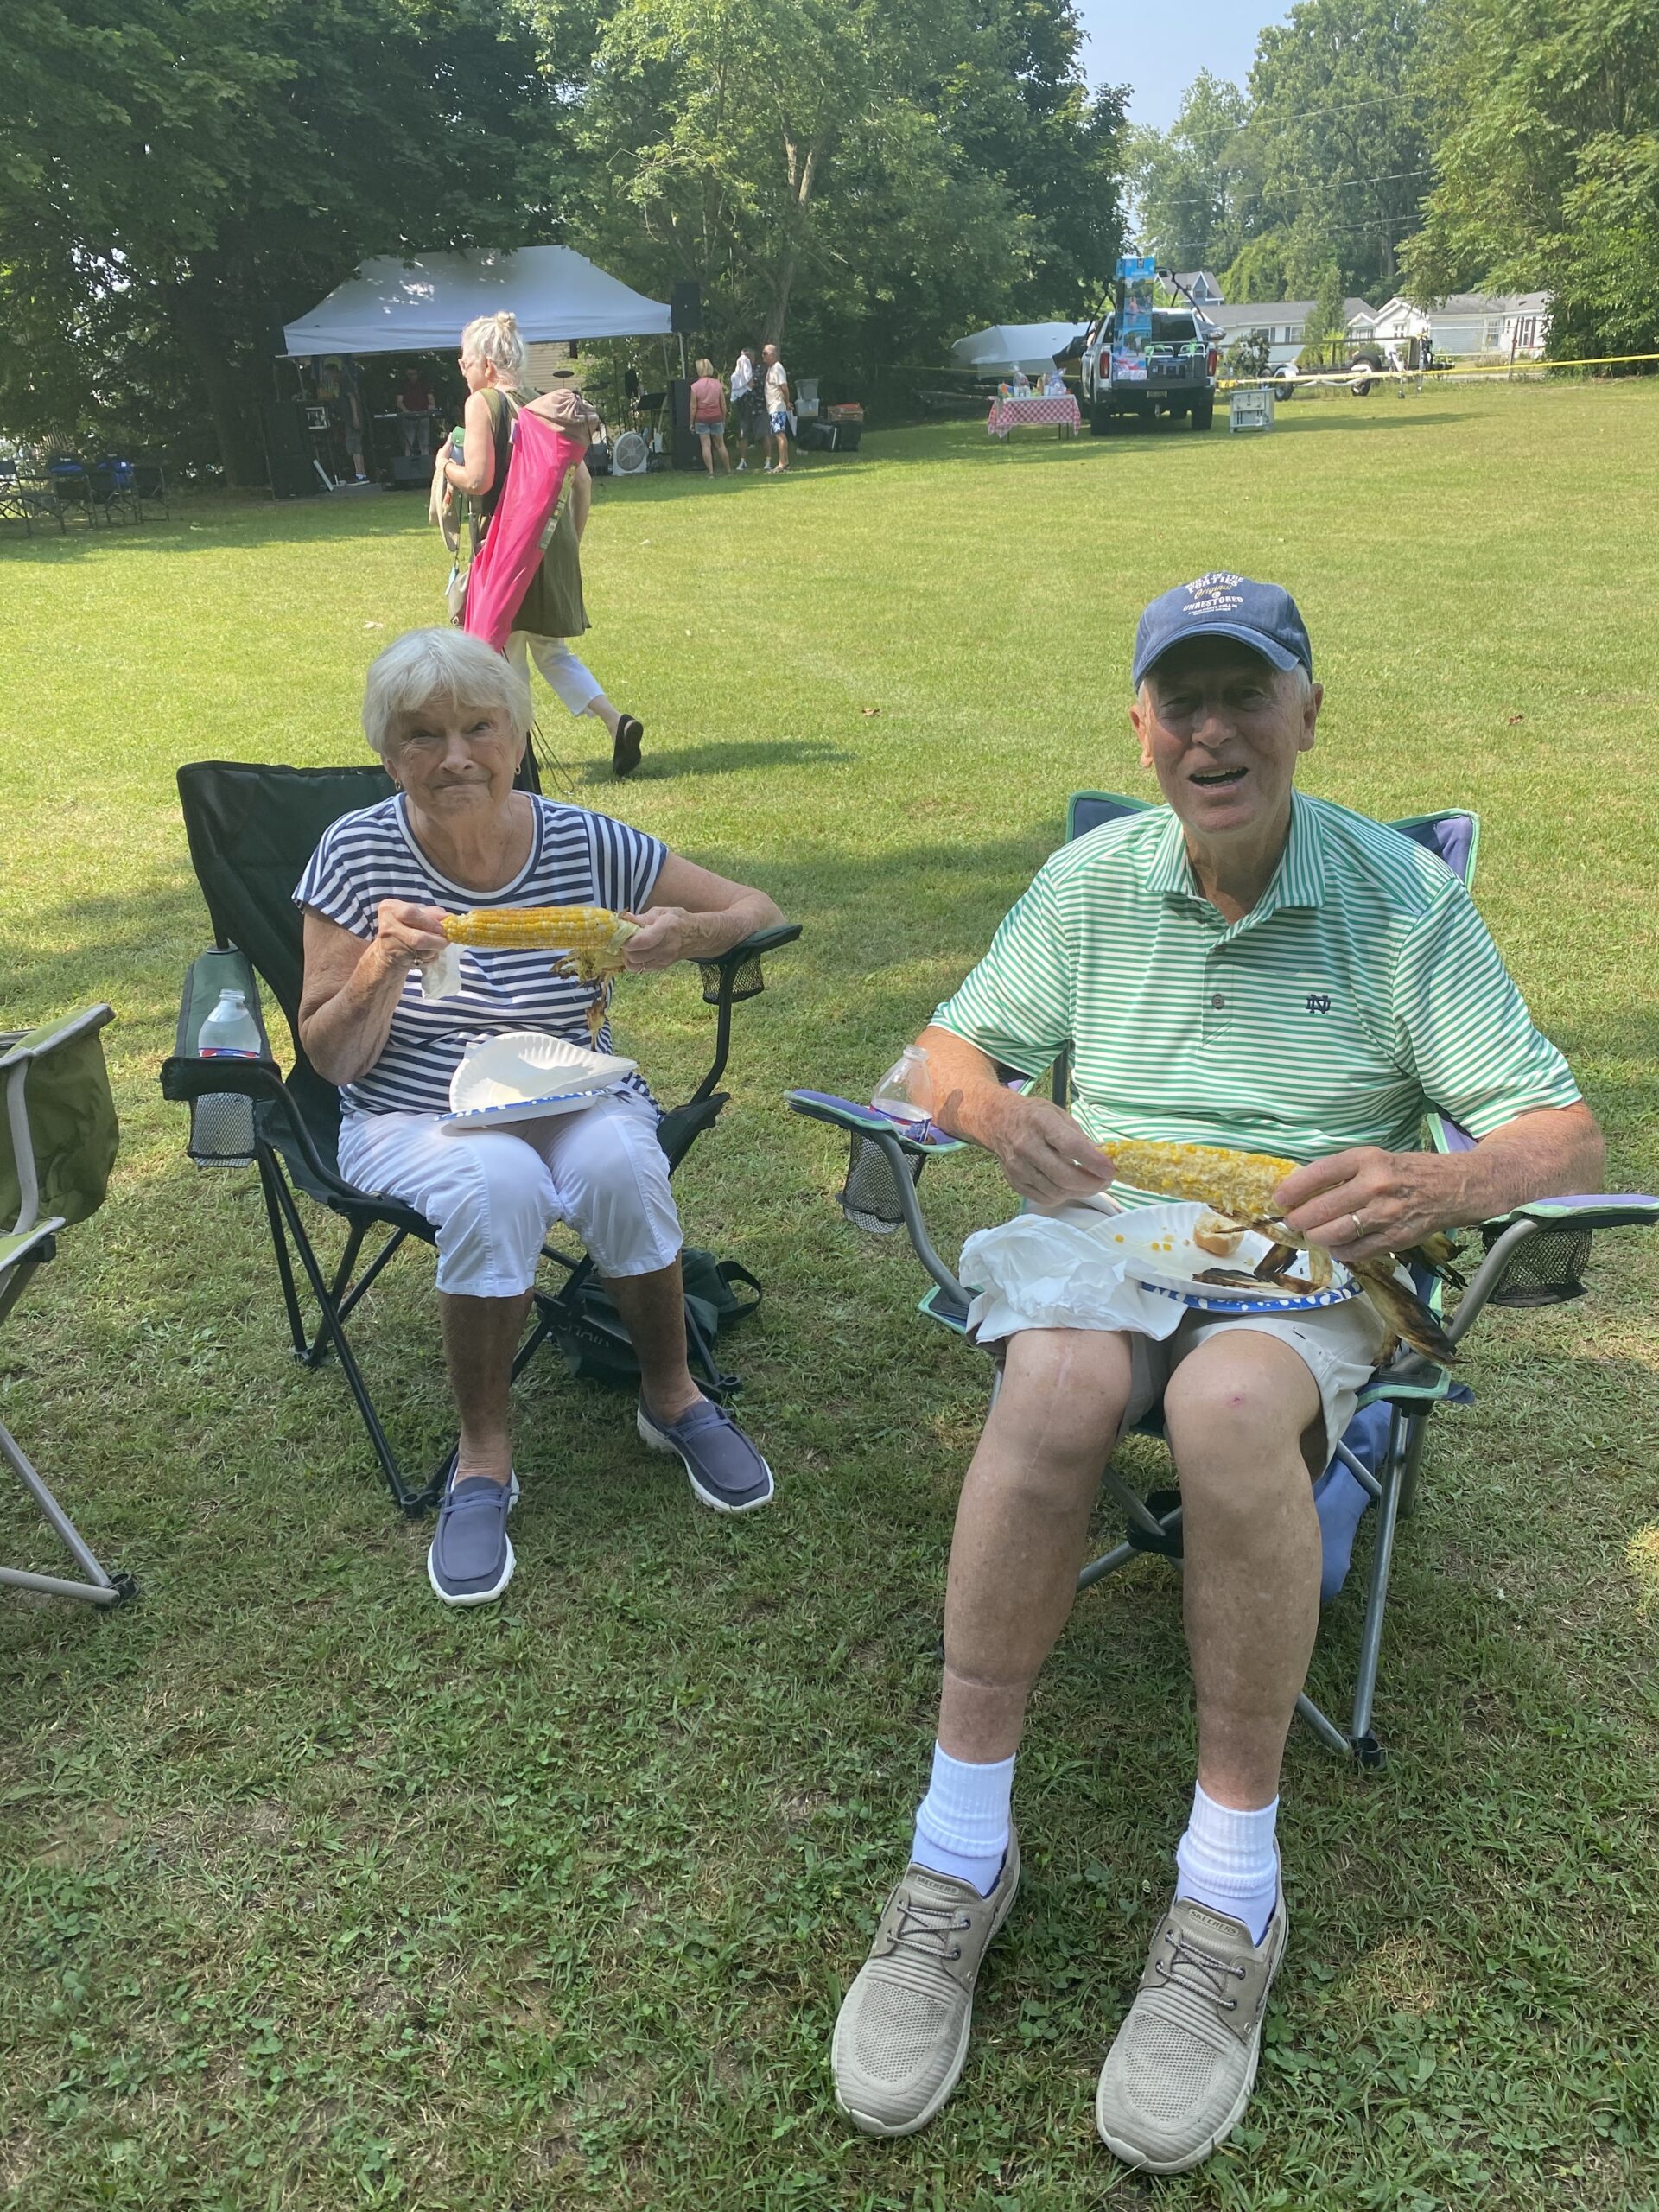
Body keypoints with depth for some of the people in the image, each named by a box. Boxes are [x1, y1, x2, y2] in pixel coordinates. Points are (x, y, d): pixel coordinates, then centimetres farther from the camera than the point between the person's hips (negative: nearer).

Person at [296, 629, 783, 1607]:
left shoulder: (583, 844, -7)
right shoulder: (359, 853, -9)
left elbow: (756, 908, 1)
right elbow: (331, 1061, -6)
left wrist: (689, 934, -21)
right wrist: (384, 965, -26)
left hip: (572, 1098, 1)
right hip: (413, 1118, -1)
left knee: (618, 1160, -31)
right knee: (500, 1181, -34)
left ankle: (672, 1395, -5)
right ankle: (484, 1453, -13)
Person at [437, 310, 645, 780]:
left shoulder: (482, 403, -9)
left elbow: (477, 479, -19)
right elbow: (582, 481, 10)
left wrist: (445, 466, 3)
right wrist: (573, 542, 19)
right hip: (554, 541, 7)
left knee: (507, 651, 6)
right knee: (550, 649, 15)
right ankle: (616, 721, -2)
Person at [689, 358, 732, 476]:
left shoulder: (695, 386, -7)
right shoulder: (718, 384, 1)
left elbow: (693, 407, -6)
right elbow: (723, 404, 4)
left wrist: (692, 422, 2)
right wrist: (724, 419, 14)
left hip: (701, 418, -2)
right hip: (717, 417, 2)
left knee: (706, 446, -1)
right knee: (720, 445, 12)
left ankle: (711, 472, -6)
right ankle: (728, 471, 16)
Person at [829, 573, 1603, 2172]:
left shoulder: (1403, 898, 2)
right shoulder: (1091, 882, 9)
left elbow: (1566, 1138, -2)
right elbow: (948, 1048, 13)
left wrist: (1437, 1183, -25)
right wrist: (1000, 1114, -12)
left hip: (1303, 1266, -1)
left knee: (1232, 1401, -37)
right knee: (1057, 1382, -35)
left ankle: (1231, 1895, -19)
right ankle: (958, 1858, -20)